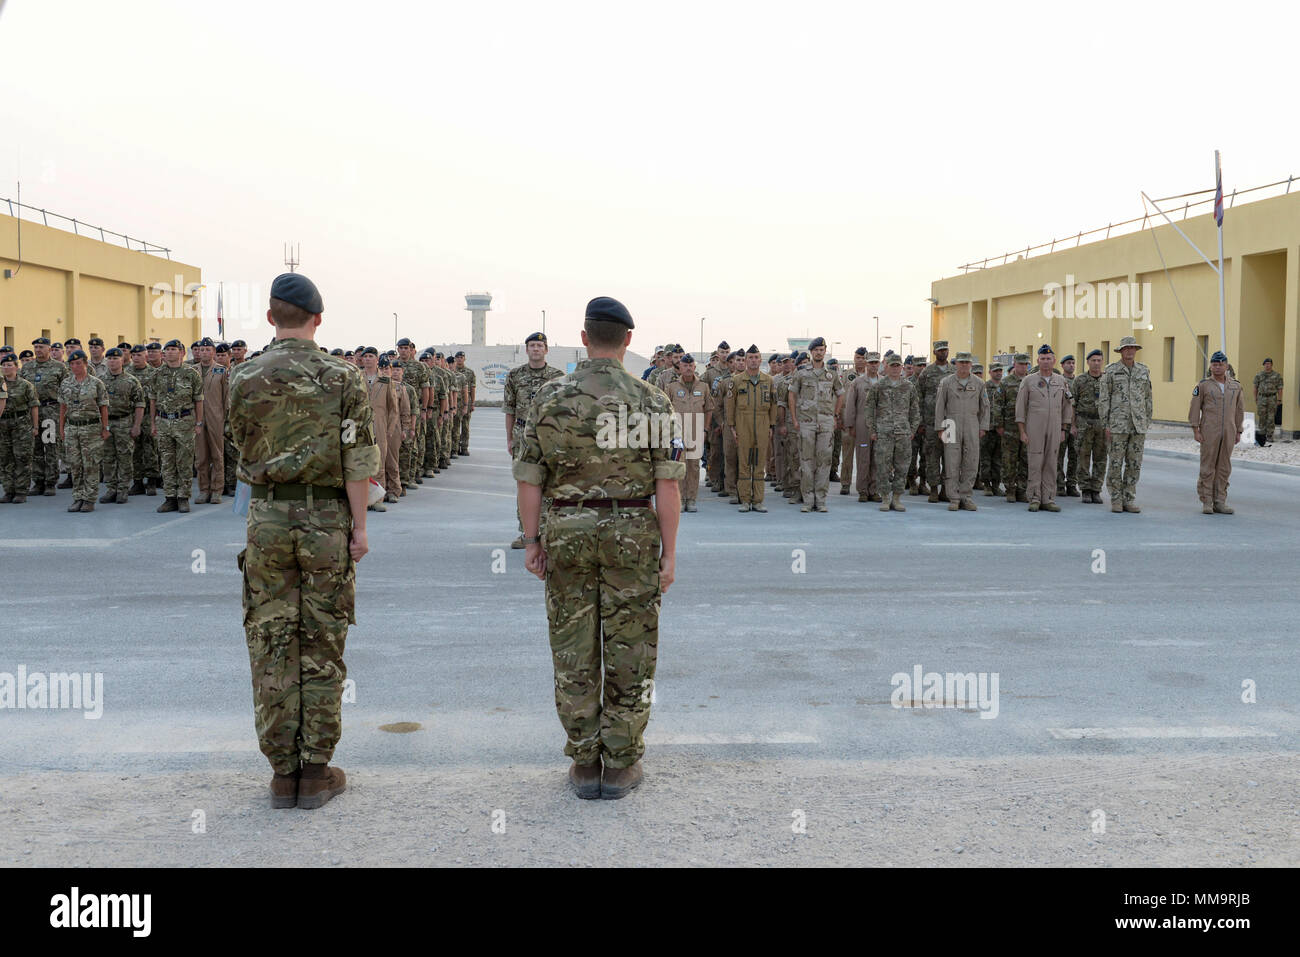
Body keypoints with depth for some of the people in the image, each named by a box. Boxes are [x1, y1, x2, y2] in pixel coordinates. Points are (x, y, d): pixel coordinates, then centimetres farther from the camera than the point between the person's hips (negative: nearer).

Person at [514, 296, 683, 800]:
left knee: (574, 653, 9)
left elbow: (529, 478, -1)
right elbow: (666, 483, -10)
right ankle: (621, 765, 13)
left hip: (567, 533, 1)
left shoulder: (550, 398, -1)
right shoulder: (650, 400, -6)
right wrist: (669, 552, -5)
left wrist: (532, 542, 7)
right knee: (629, 652, 7)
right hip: (631, 533, -1)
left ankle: (584, 764, 15)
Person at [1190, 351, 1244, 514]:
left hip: (1228, 433, 3)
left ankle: (1219, 502, 12)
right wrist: (1196, 431, -9)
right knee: (1207, 467, -1)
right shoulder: (1203, 385, -1)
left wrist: (1238, 432, 10)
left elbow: (1239, 410, 14)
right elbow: (1194, 409, -3)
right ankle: (1206, 503, 4)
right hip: (1209, 432, -3)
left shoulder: (1235, 386, 9)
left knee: (1224, 468, 6)